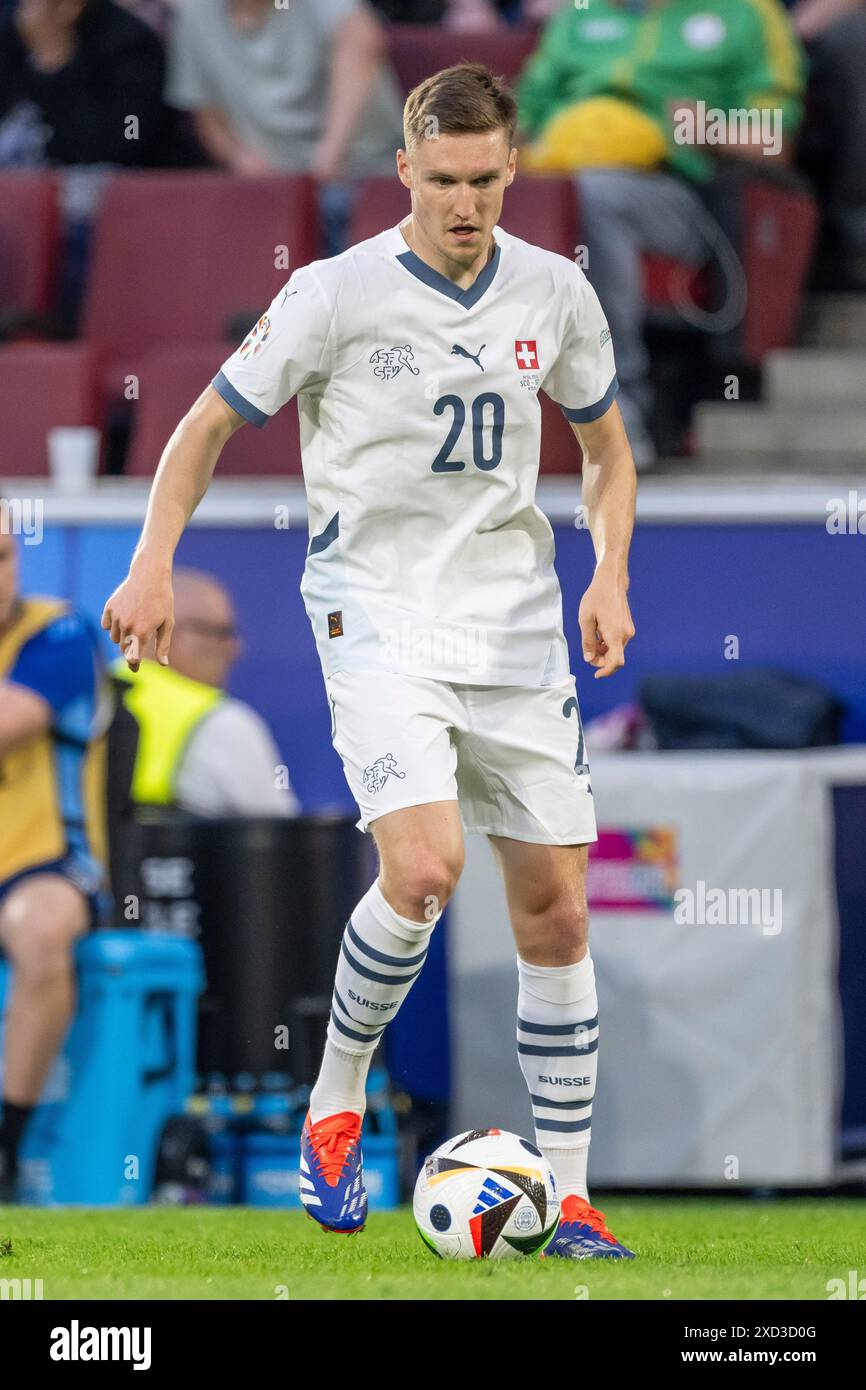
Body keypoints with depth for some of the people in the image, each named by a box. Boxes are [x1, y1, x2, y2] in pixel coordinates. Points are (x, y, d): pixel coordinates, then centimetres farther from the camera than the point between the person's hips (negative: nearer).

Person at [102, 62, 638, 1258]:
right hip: (377, 609, -4)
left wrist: (610, 576, 2)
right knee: (422, 867, -25)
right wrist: (153, 562, -9)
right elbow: (211, 424, 2)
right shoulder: (338, 294, -8)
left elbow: (606, 449, 18)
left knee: (557, 912, 2)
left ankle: (566, 1200, 11)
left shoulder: (555, 294, 4)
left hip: (514, 617, 4)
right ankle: (335, 1108, 0)